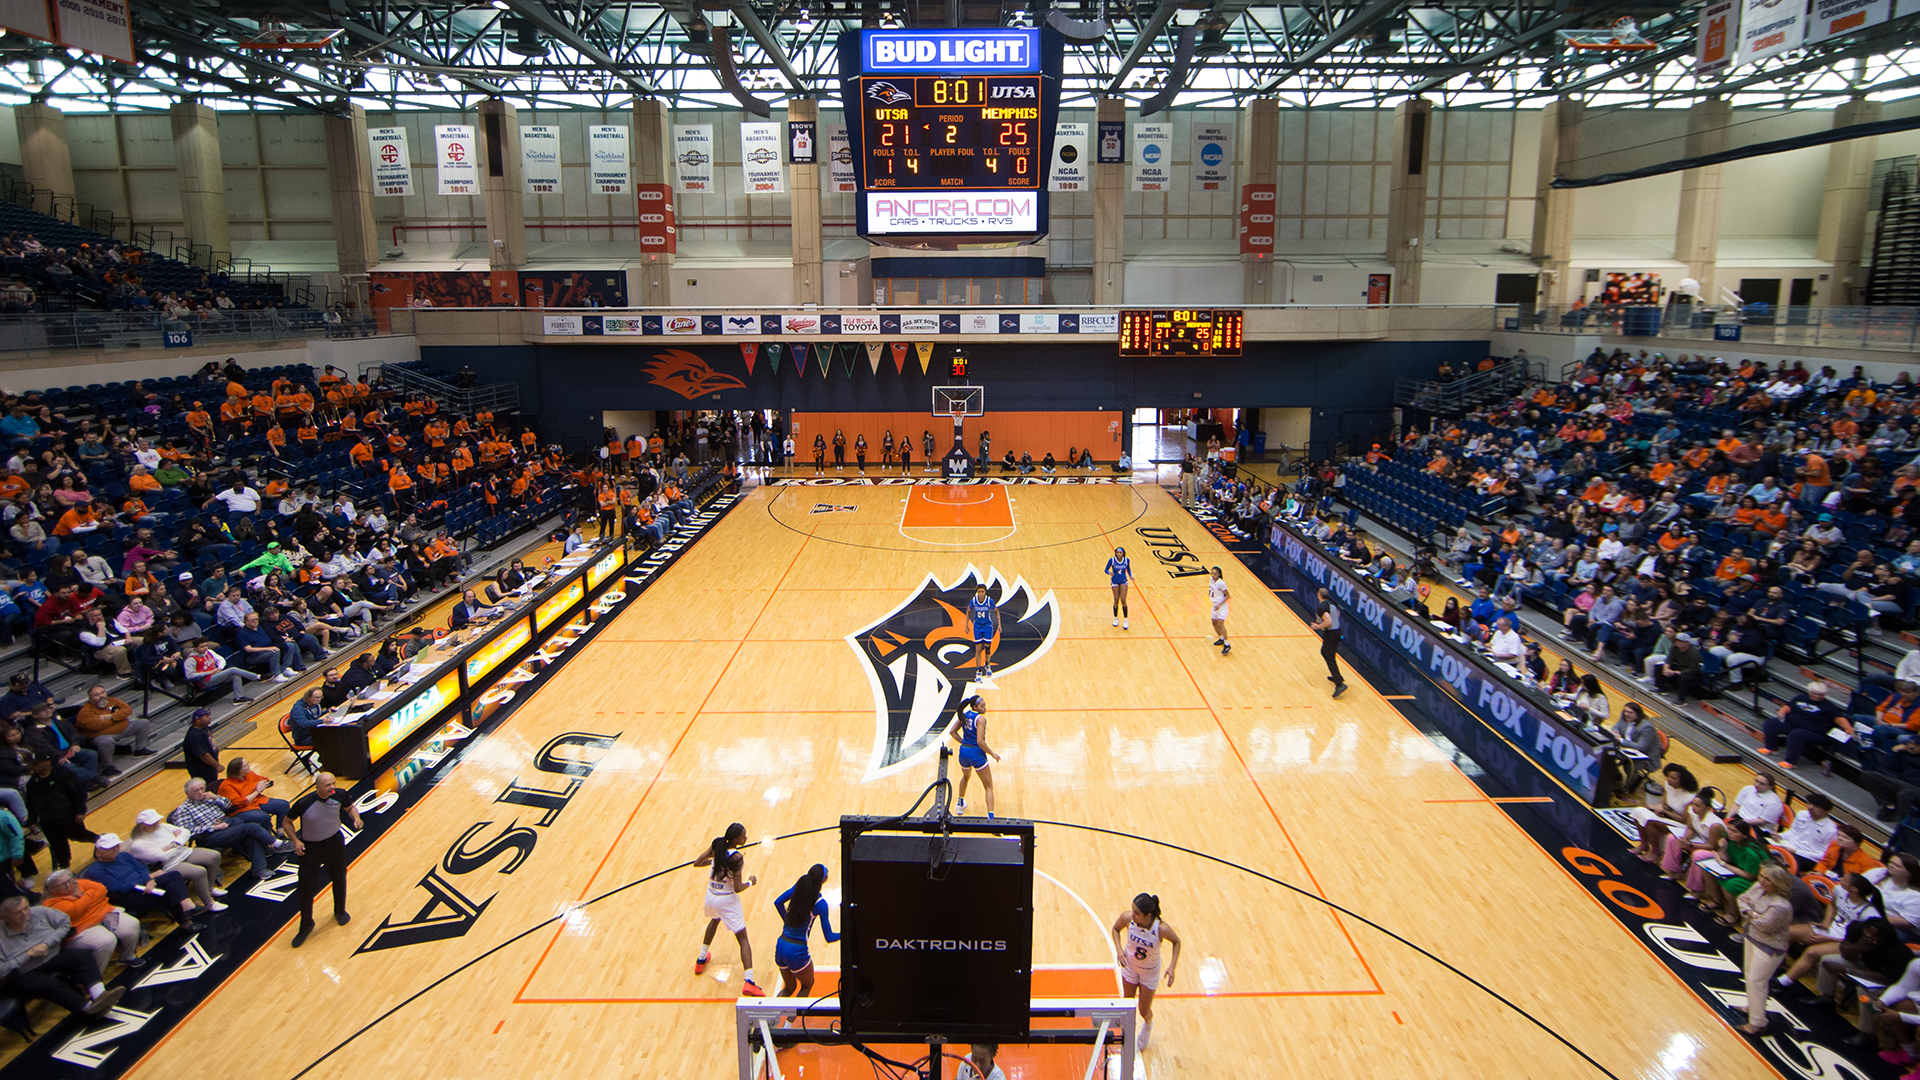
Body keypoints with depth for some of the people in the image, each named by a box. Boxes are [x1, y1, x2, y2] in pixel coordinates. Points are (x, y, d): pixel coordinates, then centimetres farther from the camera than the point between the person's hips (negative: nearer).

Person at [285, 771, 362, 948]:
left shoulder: (339, 795, -17)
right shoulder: (303, 803, -26)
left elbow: (350, 808, 6)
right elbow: (286, 822, -8)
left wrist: (356, 817, -15)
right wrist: (295, 841, -20)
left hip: (334, 843, 3)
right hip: (309, 848, -3)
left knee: (339, 880, 18)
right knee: (306, 889, 2)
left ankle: (340, 911, 45)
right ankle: (306, 926, 24)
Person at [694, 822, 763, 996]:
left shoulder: (717, 844, -9)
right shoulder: (736, 858, -25)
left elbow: (697, 863, 1)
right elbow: (738, 888, -21)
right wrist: (750, 882, -2)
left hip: (711, 896, 7)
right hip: (727, 900, -7)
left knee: (715, 920, 39)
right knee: (743, 939, 0)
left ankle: (701, 959, 51)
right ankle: (748, 982, -11)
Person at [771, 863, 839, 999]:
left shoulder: (800, 886, -2)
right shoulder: (820, 903, -16)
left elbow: (778, 902, 12)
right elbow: (829, 938, -13)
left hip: (780, 946, 5)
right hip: (797, 951, -5)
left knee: (789, 987, 26)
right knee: (807, 985, 23)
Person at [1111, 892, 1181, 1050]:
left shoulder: (1161, 929, -36)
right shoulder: (1127, 917, -30)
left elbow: (1176, 942, -13)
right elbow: (1116, 929, -6)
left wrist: (1172, 967, -21)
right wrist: (1119, 949, -21)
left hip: (1150, 971, -2)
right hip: (1129, 965, 2)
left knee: (1144, 1011, 15)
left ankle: (1148, 1025, 53)